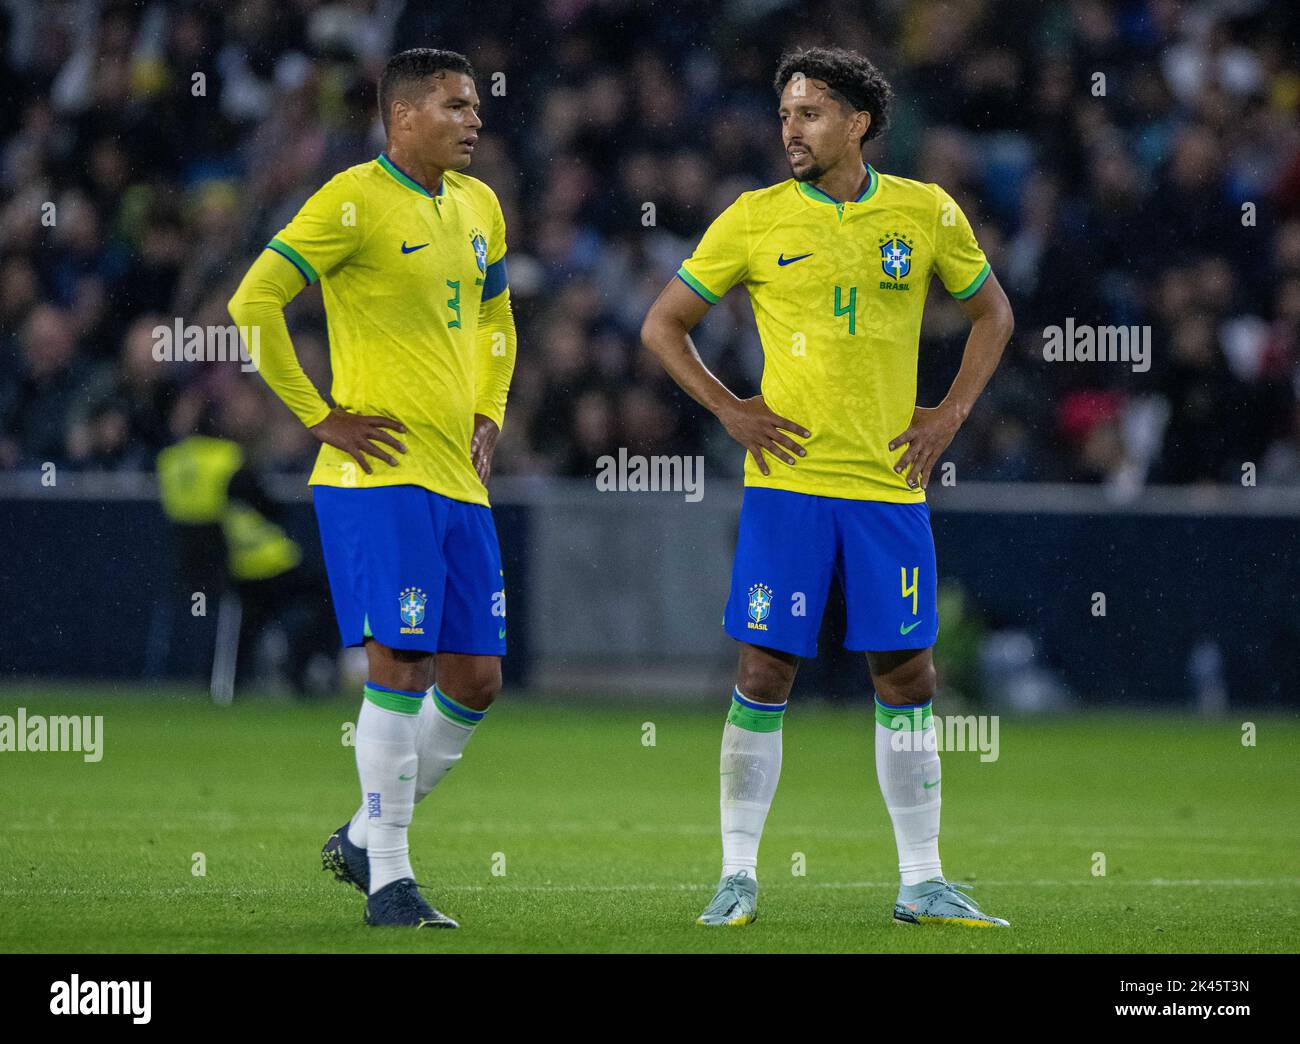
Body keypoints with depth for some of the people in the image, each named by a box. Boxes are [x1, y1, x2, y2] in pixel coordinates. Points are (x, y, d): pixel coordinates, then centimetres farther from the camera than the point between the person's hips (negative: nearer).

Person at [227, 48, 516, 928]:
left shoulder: (478, 206, 15)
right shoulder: (356, 202, -9)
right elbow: (255, 301, -13)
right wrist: (321, 418, -12)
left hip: (460, 482, 8)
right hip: (380, 474, -8)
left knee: (475, 680, 6)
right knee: (402, 664, -11)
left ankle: (365, 837, 23)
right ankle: (389, 882, -5)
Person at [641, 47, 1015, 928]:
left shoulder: (926, 214, 4)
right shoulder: (756, 220, 1)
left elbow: (991, 310, 19)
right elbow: (663, 325, 8)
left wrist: (952, 413, 7)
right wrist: (727, 408, -3)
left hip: (891, 484, 2)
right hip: (789, 478, -2)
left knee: (906, 676, 3)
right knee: (764, 673, -3)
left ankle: (922, 882, 10)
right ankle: (739, 875, 5)